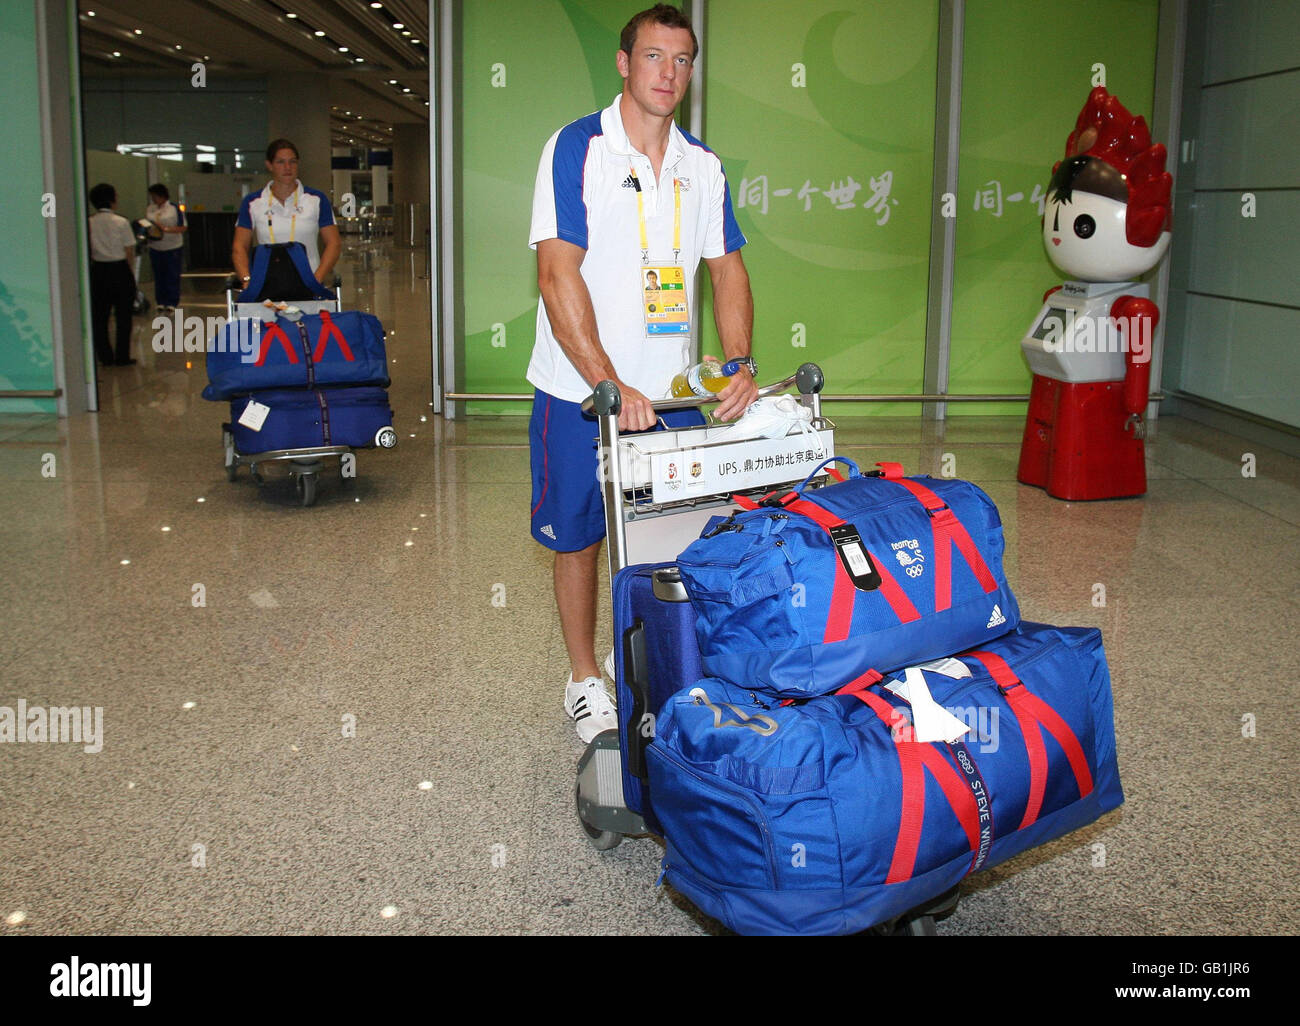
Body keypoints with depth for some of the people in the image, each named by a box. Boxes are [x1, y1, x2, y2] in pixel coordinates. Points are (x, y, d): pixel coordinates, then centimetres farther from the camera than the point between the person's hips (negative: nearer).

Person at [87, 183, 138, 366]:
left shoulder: (89, 224, -2)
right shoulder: (121, 222, -10)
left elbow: (87, 252, 0)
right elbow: (130, 251, -7)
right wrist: (131, 271, 6)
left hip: (98, 271, 3)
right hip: (120, 270, -3)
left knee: (99, 316, 12)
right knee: (123, 315, 7)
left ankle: (105, 357, 14)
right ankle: (122, 357, 9)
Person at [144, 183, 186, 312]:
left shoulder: (174, 208, -7)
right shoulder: (149, 209, 7)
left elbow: (182, 228, -10)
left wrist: (165, 229, -20)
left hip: (172, 247, -4)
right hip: (155, 247, 4)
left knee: (172, 275, 1)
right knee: (158, 275, 9)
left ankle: (172, 302, 9)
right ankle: (160, 301, 17)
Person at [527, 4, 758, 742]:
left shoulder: (703, 166, 6)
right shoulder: (578, 149, -9)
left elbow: (728, 269, 9)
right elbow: (559, 273, -16)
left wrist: (740, 367, -7)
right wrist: (610, 386, -23)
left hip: (673, 390, 4)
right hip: (582, 391, -4)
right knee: (580, 538, 7)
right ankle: (585, 681, 25)